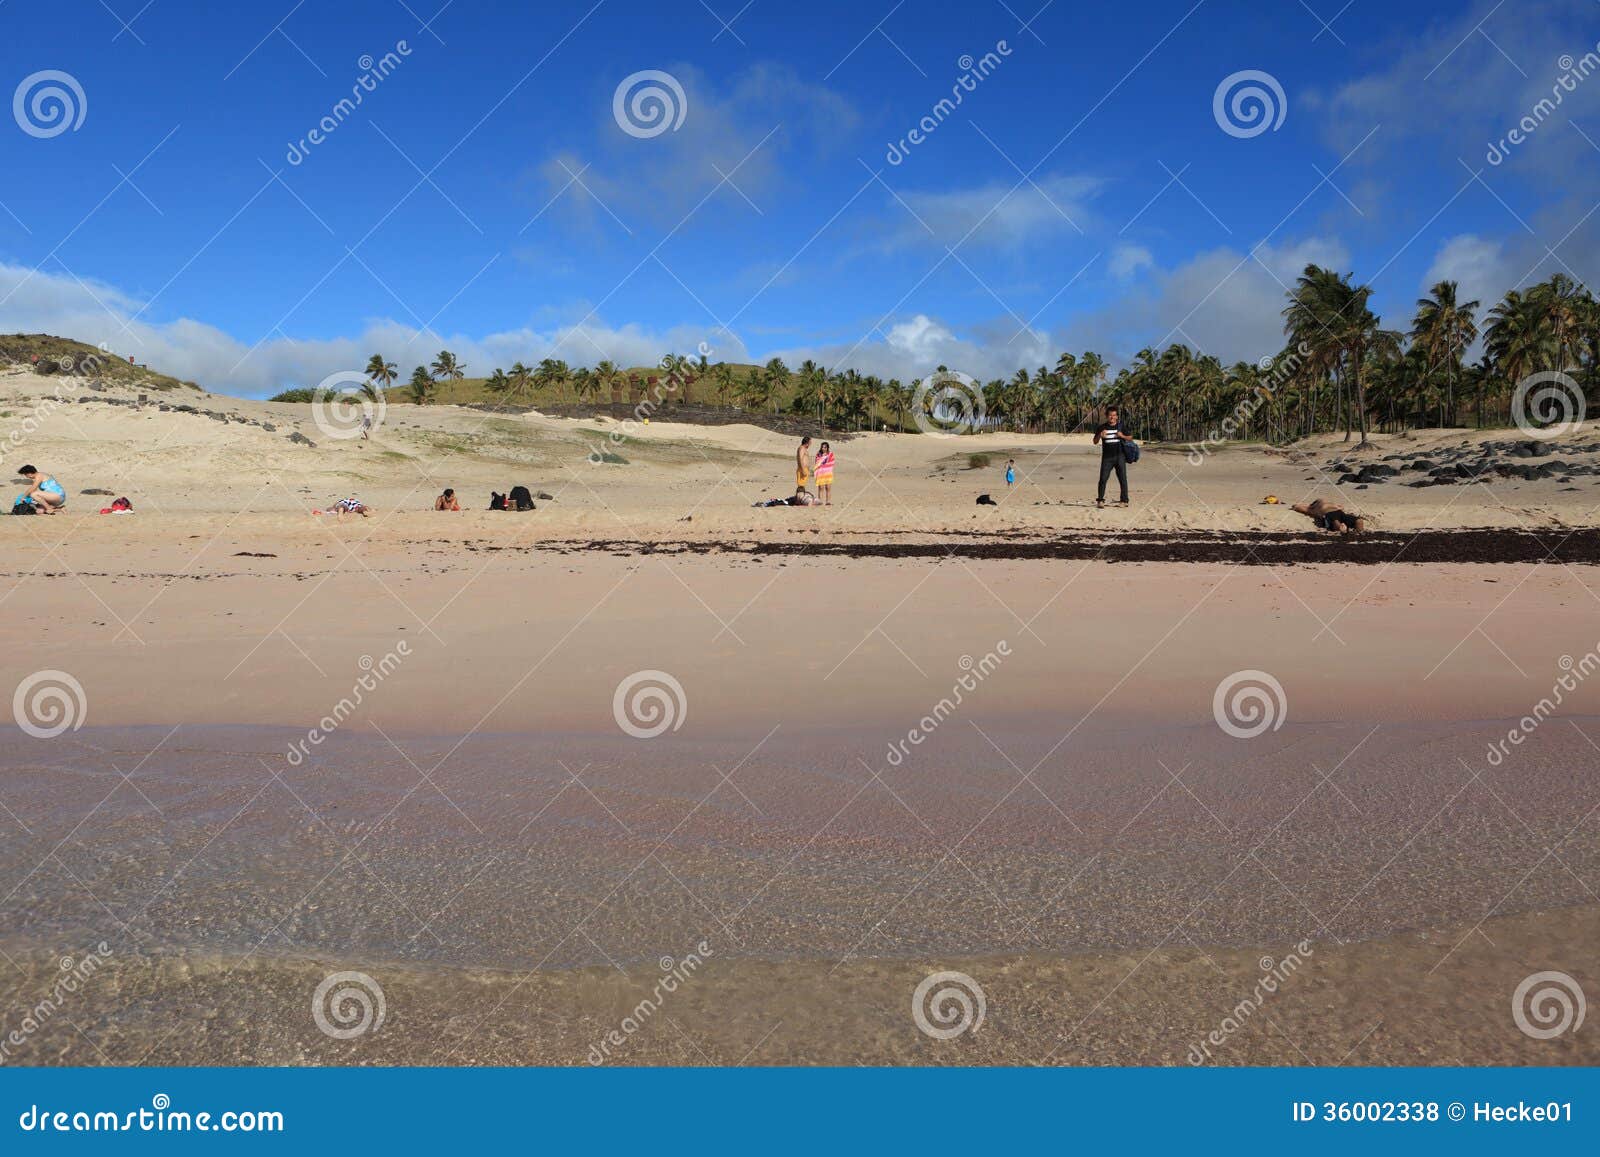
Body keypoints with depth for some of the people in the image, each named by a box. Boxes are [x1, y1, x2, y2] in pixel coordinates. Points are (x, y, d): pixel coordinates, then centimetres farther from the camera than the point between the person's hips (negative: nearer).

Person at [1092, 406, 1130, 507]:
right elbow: (1095, 441, 7)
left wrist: (1122, 436, -8)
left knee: (1122, 479, 1)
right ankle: (1100, 500, 2)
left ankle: (1124, 500, 7)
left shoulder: (1121, 426, 7)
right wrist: (1100, 435, -14)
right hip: (1107, 457, 0)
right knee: (1103, 478, -6)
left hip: (1119, 456, 0)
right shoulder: (1102, 427, 6)